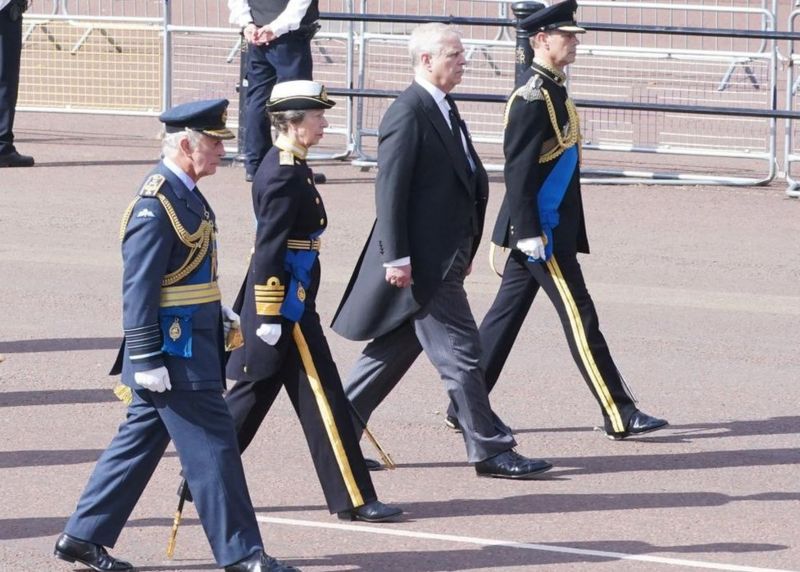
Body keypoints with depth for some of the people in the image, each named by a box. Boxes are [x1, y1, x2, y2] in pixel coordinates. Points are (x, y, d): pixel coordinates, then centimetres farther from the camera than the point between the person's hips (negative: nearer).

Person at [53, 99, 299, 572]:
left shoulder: (186, 195, 12)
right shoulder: (156, 204, -19)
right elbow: (139, 289, -21)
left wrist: (219, 311, 18)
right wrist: (148, 360, -21)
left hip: (191, 344, 10)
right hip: (173, 349, -10)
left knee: (141, 441, 14)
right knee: (212, 445, -4)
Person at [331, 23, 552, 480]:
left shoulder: (444, 110, 15)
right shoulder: (409, 113, -15)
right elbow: (391, 189, -18)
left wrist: (465, 252, 23)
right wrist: (396, 257, -21)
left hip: (444, 258, 10)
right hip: (424, 263, -10)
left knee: (395, 350, 14)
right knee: (460, 352, -4)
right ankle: (490, 450, 1)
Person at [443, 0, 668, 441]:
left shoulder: (551, 90, 14)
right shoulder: (533, 96, -17)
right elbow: (517, 169, -21)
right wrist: (529, 234, -23)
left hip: (550, 226, 10)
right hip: (542, 230, -10)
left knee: (506, 314, 12)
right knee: (579, 317, -6)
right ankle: (619, 416, -3)